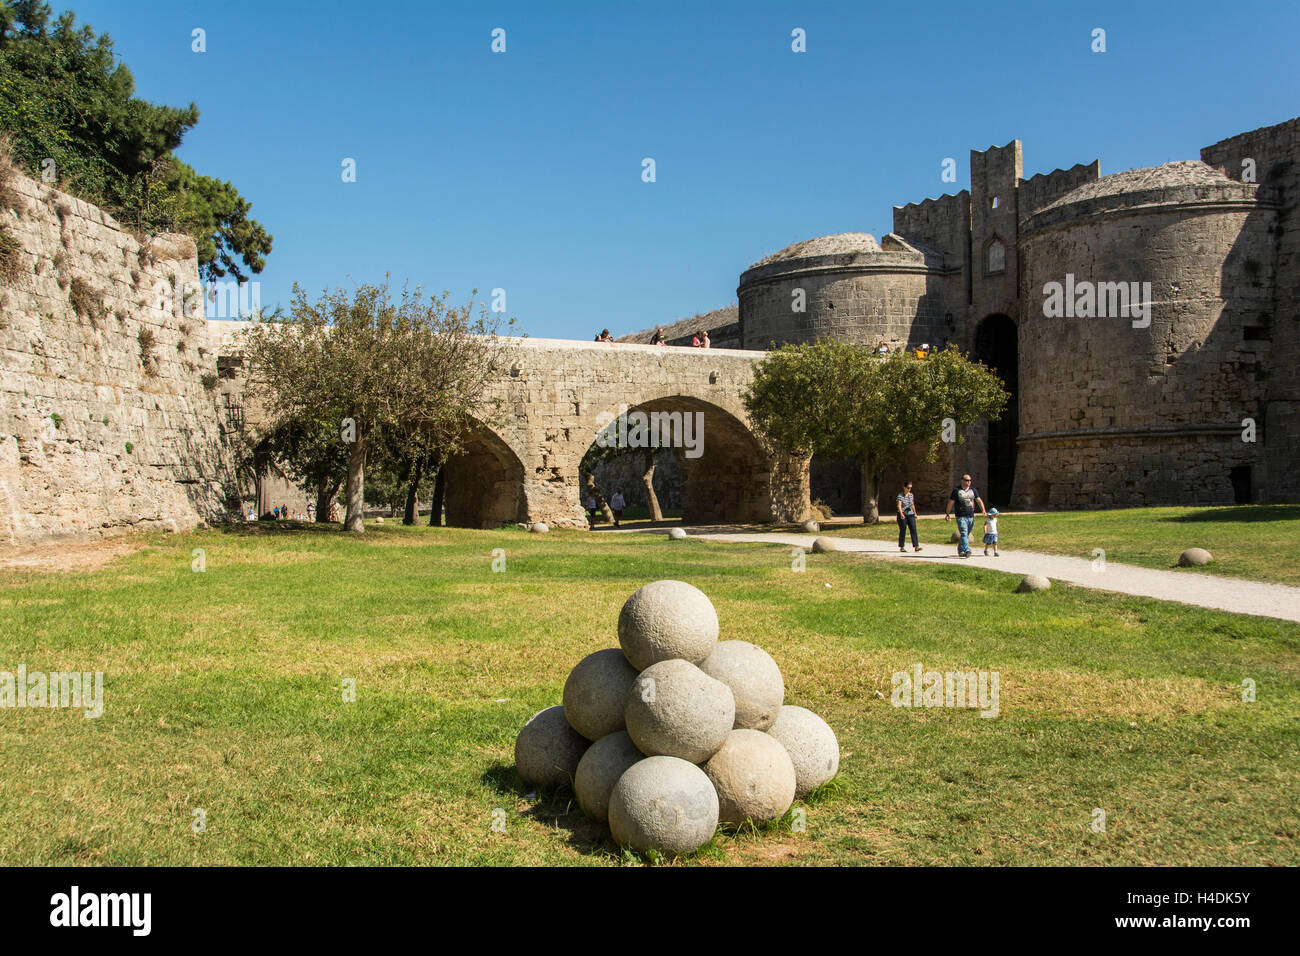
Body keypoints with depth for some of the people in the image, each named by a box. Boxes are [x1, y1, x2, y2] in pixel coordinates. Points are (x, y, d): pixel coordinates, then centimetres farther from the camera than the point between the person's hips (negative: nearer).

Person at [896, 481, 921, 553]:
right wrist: (901, 514, -34)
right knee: (902, 531, 2)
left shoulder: (911, 495, 9)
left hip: (910, 515, 4)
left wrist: (915, 513, 22)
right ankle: (901, 547, 13)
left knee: (913, 529, -8)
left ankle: (916, 546, -12)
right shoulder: (900, 495, -9)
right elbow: (899, 505, -20)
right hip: (902, 515, -4)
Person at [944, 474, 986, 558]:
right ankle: (967, 550, -26)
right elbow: (951, 502, 1)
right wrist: (947, 514, 0)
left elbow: (979, 500, 7)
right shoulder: (956, 490, -1)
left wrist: (983, 510, -7)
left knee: (966, 535, 11)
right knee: (964, 533, -16)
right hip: (961, 516, -5)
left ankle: (960, 551, 24)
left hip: (971, 516, 5)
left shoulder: (973, 490, 12)